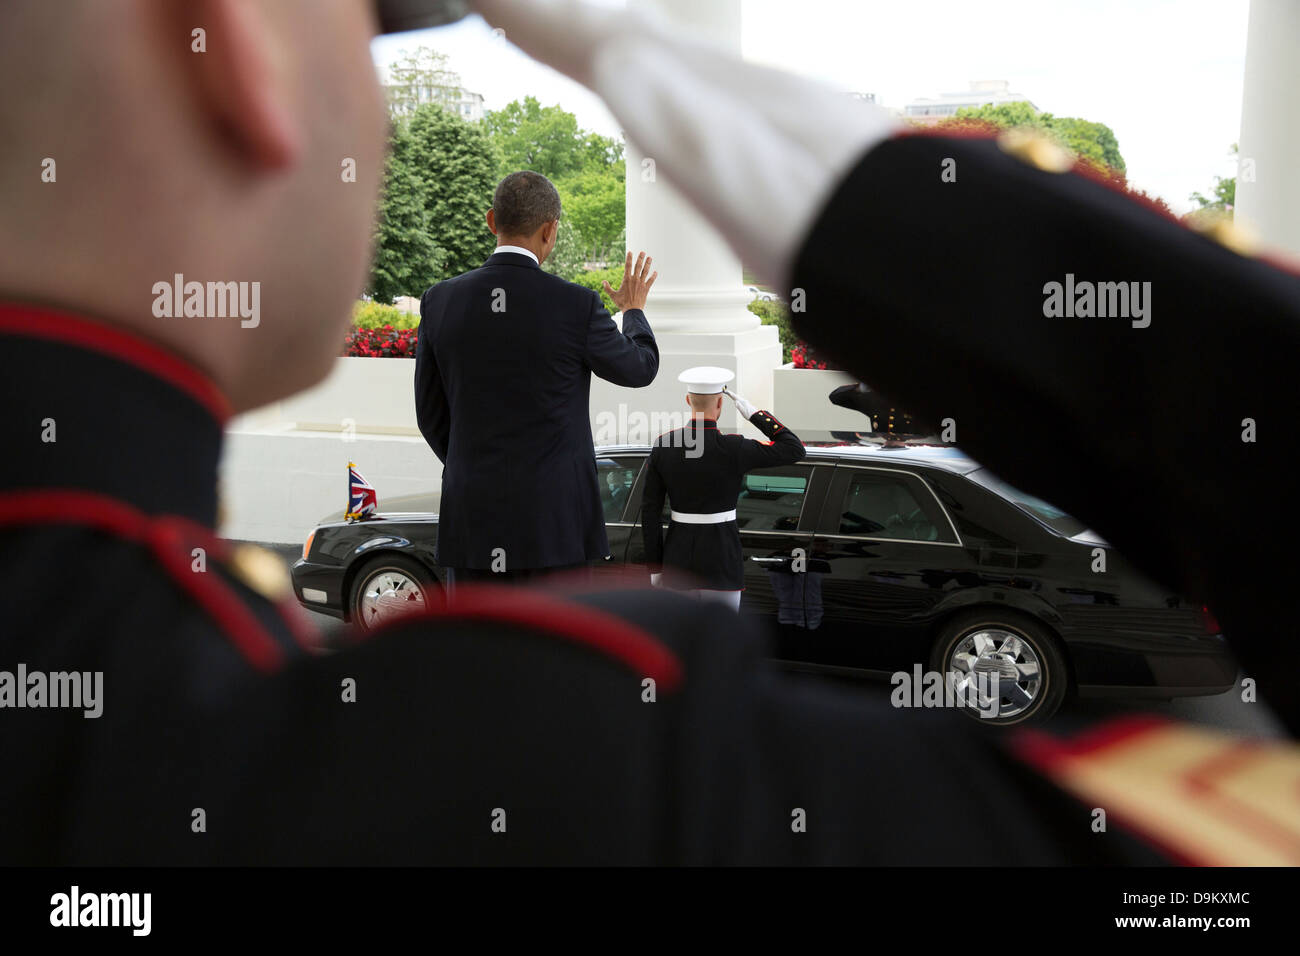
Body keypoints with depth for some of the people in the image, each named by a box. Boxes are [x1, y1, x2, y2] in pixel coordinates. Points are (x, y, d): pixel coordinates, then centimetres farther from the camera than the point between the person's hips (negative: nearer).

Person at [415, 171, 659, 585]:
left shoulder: (439, 301, -1)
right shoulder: (576, 305, -11)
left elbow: (431, 414, 8)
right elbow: (639, 369, 7)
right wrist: (634, 309, 27)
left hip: (472, 514, 3)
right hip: (553, 516, -3)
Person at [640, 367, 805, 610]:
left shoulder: (663, 445, -4)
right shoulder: (733, 449, -15)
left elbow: (650, 509, 0)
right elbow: (795, 449, -7)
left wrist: (654, 565, 7)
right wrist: (755, 414, -5)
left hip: (678, 556, 4)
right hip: (722, 558, -4)